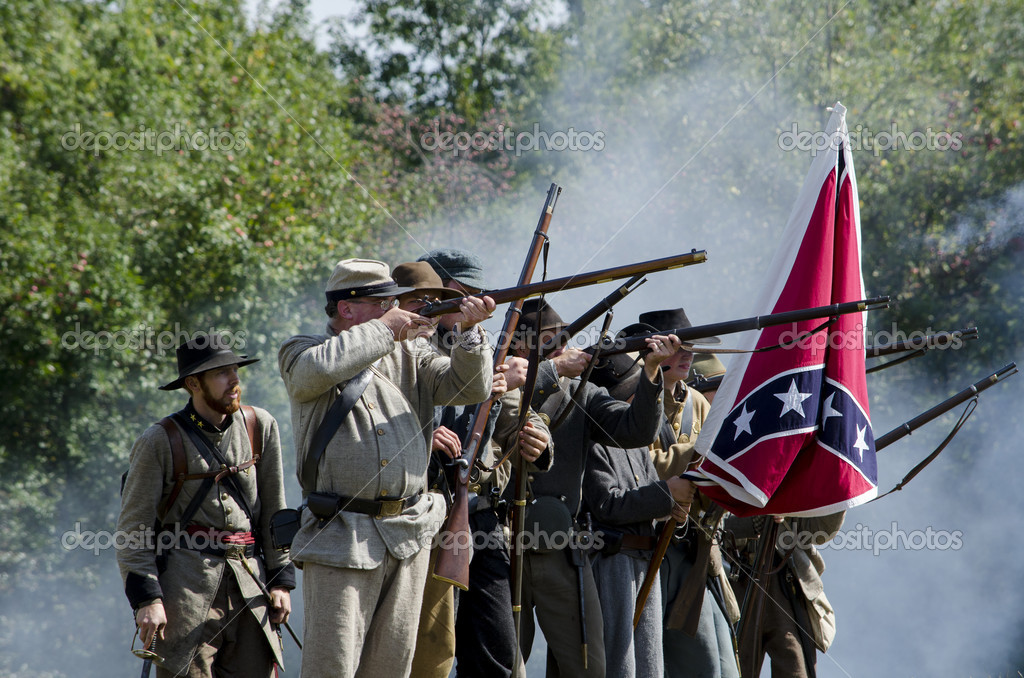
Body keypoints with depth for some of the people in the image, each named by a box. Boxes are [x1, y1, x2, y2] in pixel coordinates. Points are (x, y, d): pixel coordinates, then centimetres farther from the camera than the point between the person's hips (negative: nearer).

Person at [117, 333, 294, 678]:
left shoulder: (260, 426, 8)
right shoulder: (159, 442, -3)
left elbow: (273, 510, 14)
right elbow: (131, 531, -2)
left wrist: (281, 580, 8)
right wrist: (147, 598, -12)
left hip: (250, 583, 4)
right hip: (186, 582, -4)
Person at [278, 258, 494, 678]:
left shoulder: (406, 355, 15)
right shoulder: (301, 351, 1)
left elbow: (469, 387, 7)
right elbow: (316, 369, -23)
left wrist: (470, 331, -9)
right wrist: (383, 329, -13)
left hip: (410, 537, 5)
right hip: (341, 538, -5)